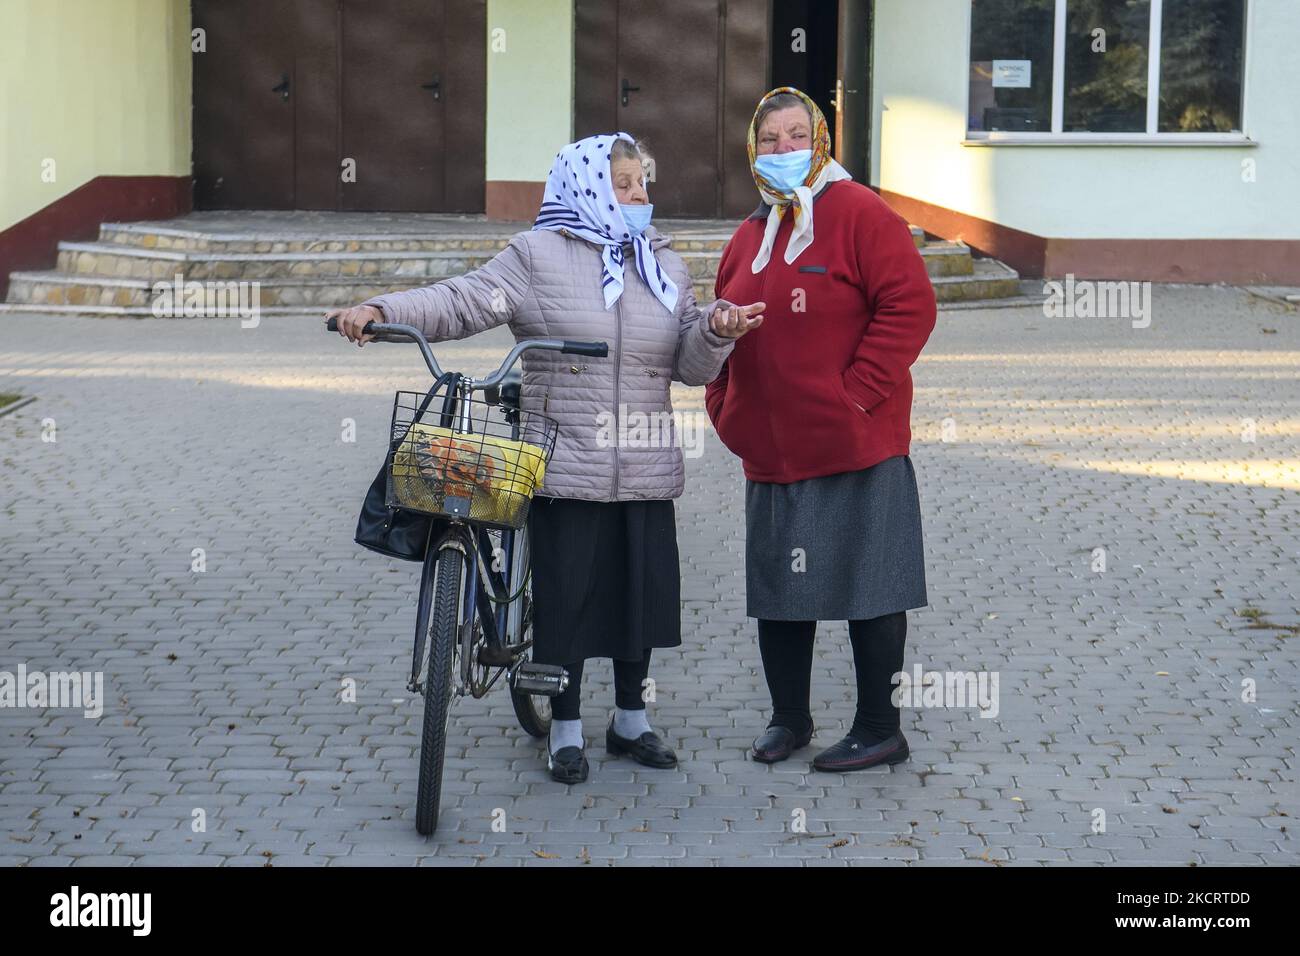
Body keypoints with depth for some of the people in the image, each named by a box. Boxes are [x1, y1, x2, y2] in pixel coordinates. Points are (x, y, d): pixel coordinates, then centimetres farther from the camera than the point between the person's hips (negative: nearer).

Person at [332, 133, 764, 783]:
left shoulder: (665, 266, 14)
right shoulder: (538, 256, -1)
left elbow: (691, 366, 12)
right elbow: (461, 302, -9)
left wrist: (715, 331, -10)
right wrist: (381, 311, -23)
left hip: (646, 472, 4)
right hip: (564, 468, -4)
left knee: (641, 590, 10)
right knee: (565, 596, 0)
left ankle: (631, 718, 28)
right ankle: (565, 730, 15)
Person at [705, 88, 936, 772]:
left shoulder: (858, 213, -8)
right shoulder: (751, 236, 15)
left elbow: (909, 305, -15)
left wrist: (857, 394, -17)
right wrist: (725, 405, 11)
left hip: (855, 453, -7)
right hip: (771, 453, 7)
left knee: (869, 588, 1)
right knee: (777, 588, 12)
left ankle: (879, 728, 11)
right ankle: (788, 718, 26)